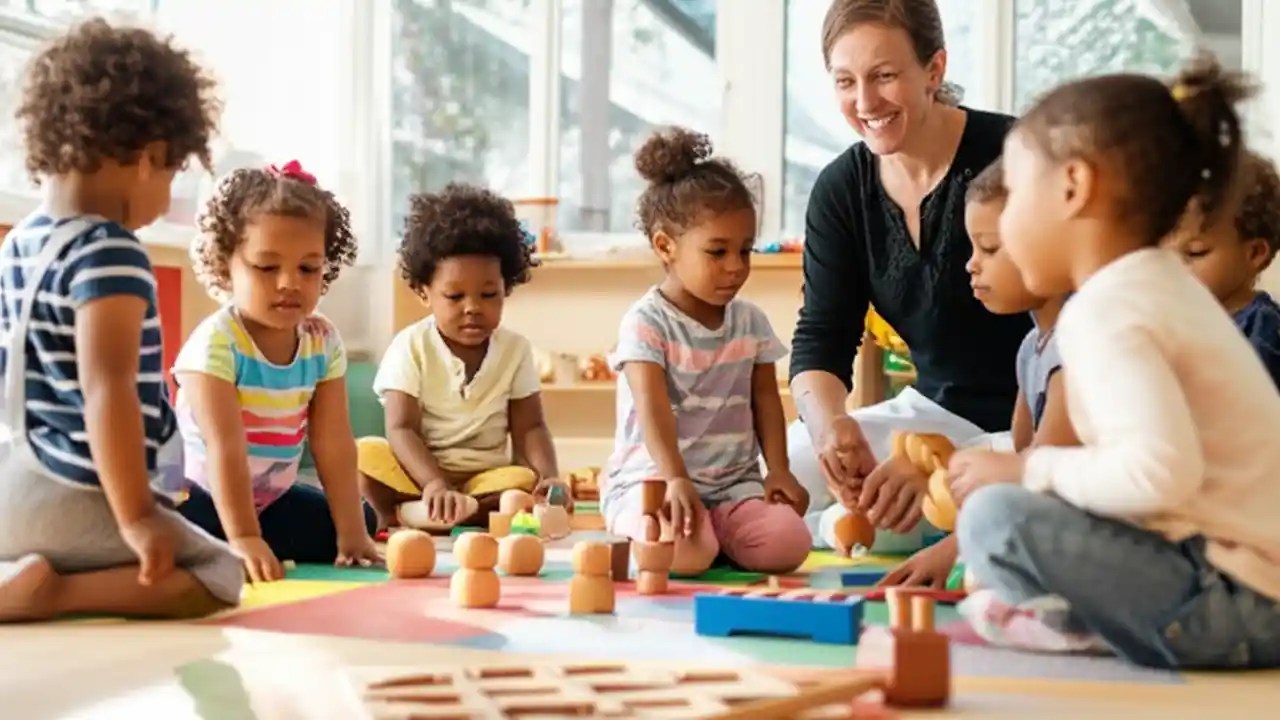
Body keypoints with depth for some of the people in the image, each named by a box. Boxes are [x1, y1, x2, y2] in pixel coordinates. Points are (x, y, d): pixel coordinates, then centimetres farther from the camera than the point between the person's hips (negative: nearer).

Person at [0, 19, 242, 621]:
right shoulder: (109, 256, -18)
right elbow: (107, 390, -25)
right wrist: (136, 517, -23)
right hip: (74, 497, -8)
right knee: (218, 575, -1)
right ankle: (51, 593, -16)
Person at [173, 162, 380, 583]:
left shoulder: (323, 342, -5)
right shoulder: (216, 342, -23)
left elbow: (333, 444, -7)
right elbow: (225, 447, -31)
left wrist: (351, 532, -12)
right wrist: (243, 539, -38)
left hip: (271, 499, 7)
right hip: (201, 497, -7)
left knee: (365, 519, 4)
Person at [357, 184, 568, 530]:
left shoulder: (515, 349, 2)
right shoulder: (410, 346, -7)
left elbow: (529, 427, 0)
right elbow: (401, 430, -16)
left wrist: (549, 476, -21)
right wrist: (436, 485, -34)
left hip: (487, 477, 2)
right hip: (420, 474, -2)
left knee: (525, 483, -30)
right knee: (366, 454, -28)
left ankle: (401, 517, -30)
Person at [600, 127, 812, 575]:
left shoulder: (750, 322, 10)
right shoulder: (646, 323, -9)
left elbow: (765, 398, 13)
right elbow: (652, 405, -21)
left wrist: (778, 469, -2)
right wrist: (675, 479, -34)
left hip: (735, 483, 5)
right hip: (652, 480, -5)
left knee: (787, 543, -22)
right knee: (685, 553, -33)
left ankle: (711, 535, 6)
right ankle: (640, 537, 2)